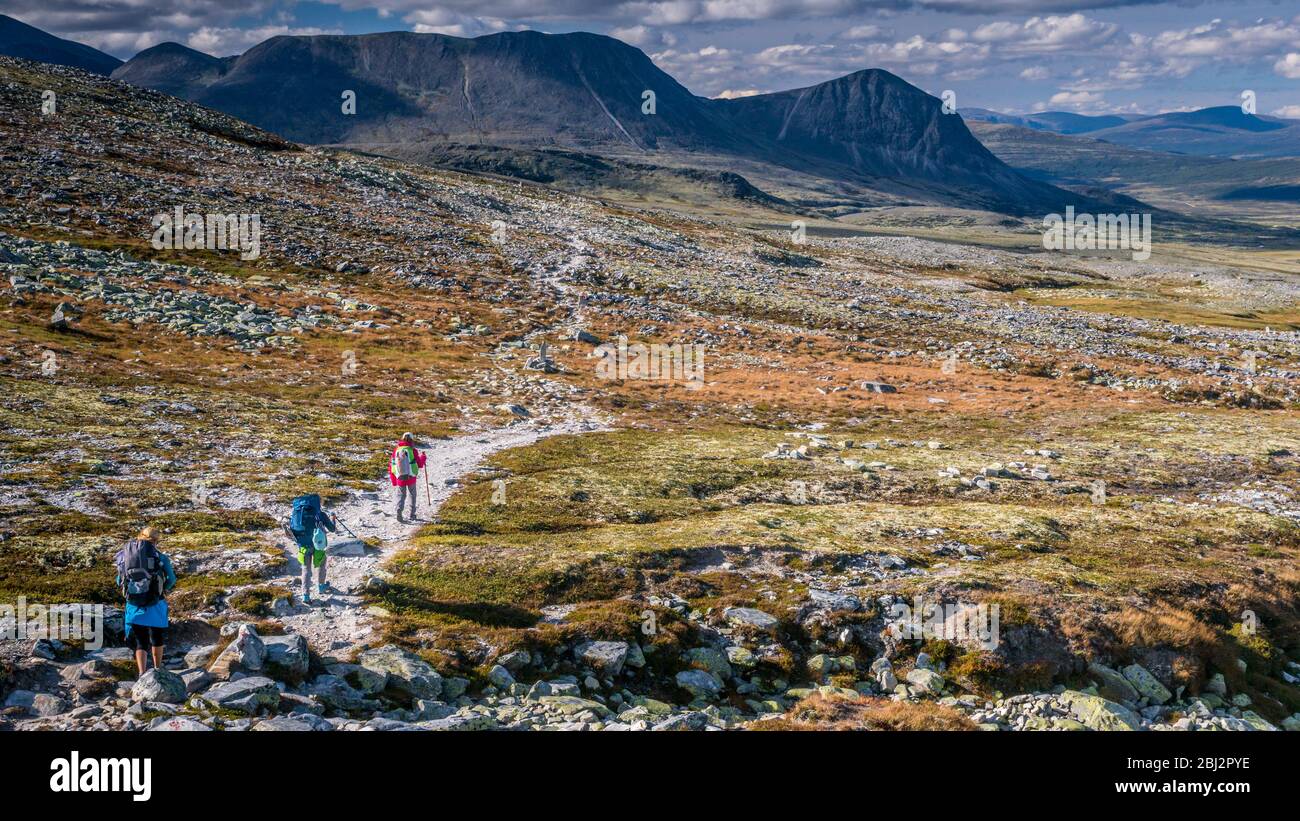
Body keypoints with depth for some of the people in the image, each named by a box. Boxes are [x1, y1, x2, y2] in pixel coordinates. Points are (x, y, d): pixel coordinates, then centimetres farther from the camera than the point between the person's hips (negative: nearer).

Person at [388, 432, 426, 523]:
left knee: (401, 495, 11)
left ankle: (399, 510, -14)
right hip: (411, 477, -2)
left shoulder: (396, 450, 0)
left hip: (400, 478, 2)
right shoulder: (413, 450, -9)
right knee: (412, 495, 17)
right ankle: (412, 514, 21)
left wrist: (393, 481, 15)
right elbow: (420, 464, -1)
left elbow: (391, 466, 5)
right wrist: (422, 456, 19)